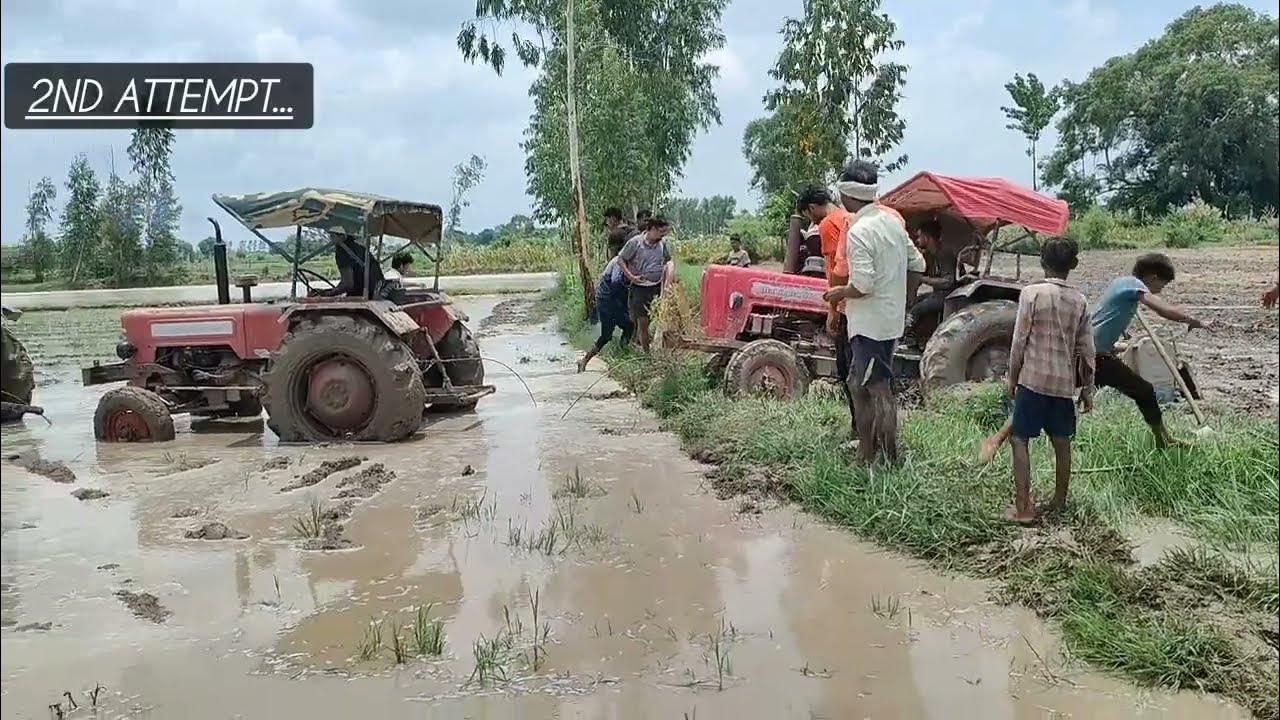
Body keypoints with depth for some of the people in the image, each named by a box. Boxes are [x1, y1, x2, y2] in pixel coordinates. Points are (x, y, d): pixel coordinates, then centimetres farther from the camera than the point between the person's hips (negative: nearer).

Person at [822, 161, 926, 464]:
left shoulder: (859, 232, -18)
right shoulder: (892, 220, 8)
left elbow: (862, 285, -24)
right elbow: (917, 265, 14)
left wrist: (837, 293, -6)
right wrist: (902, 301, 22)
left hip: (870, 323, -9)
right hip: (892, 318, 9)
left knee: (879, 390, -2)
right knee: (857, 383, 18)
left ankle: (891, 460, 5)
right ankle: (866, 452, 25)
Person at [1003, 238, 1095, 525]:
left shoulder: (1032, 293, -9)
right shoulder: (1079, 301, 4)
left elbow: (1020, 340, -9)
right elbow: (1086, 349, 6)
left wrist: (1012, 377, 3)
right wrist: (1088, 388, 14)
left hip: (1033, 379, -5)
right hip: (1065, 382, 5)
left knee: (1020, 440, 1)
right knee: (1061, 442, 14)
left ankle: (1022, 508, -4)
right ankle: (1059, 502, 25)